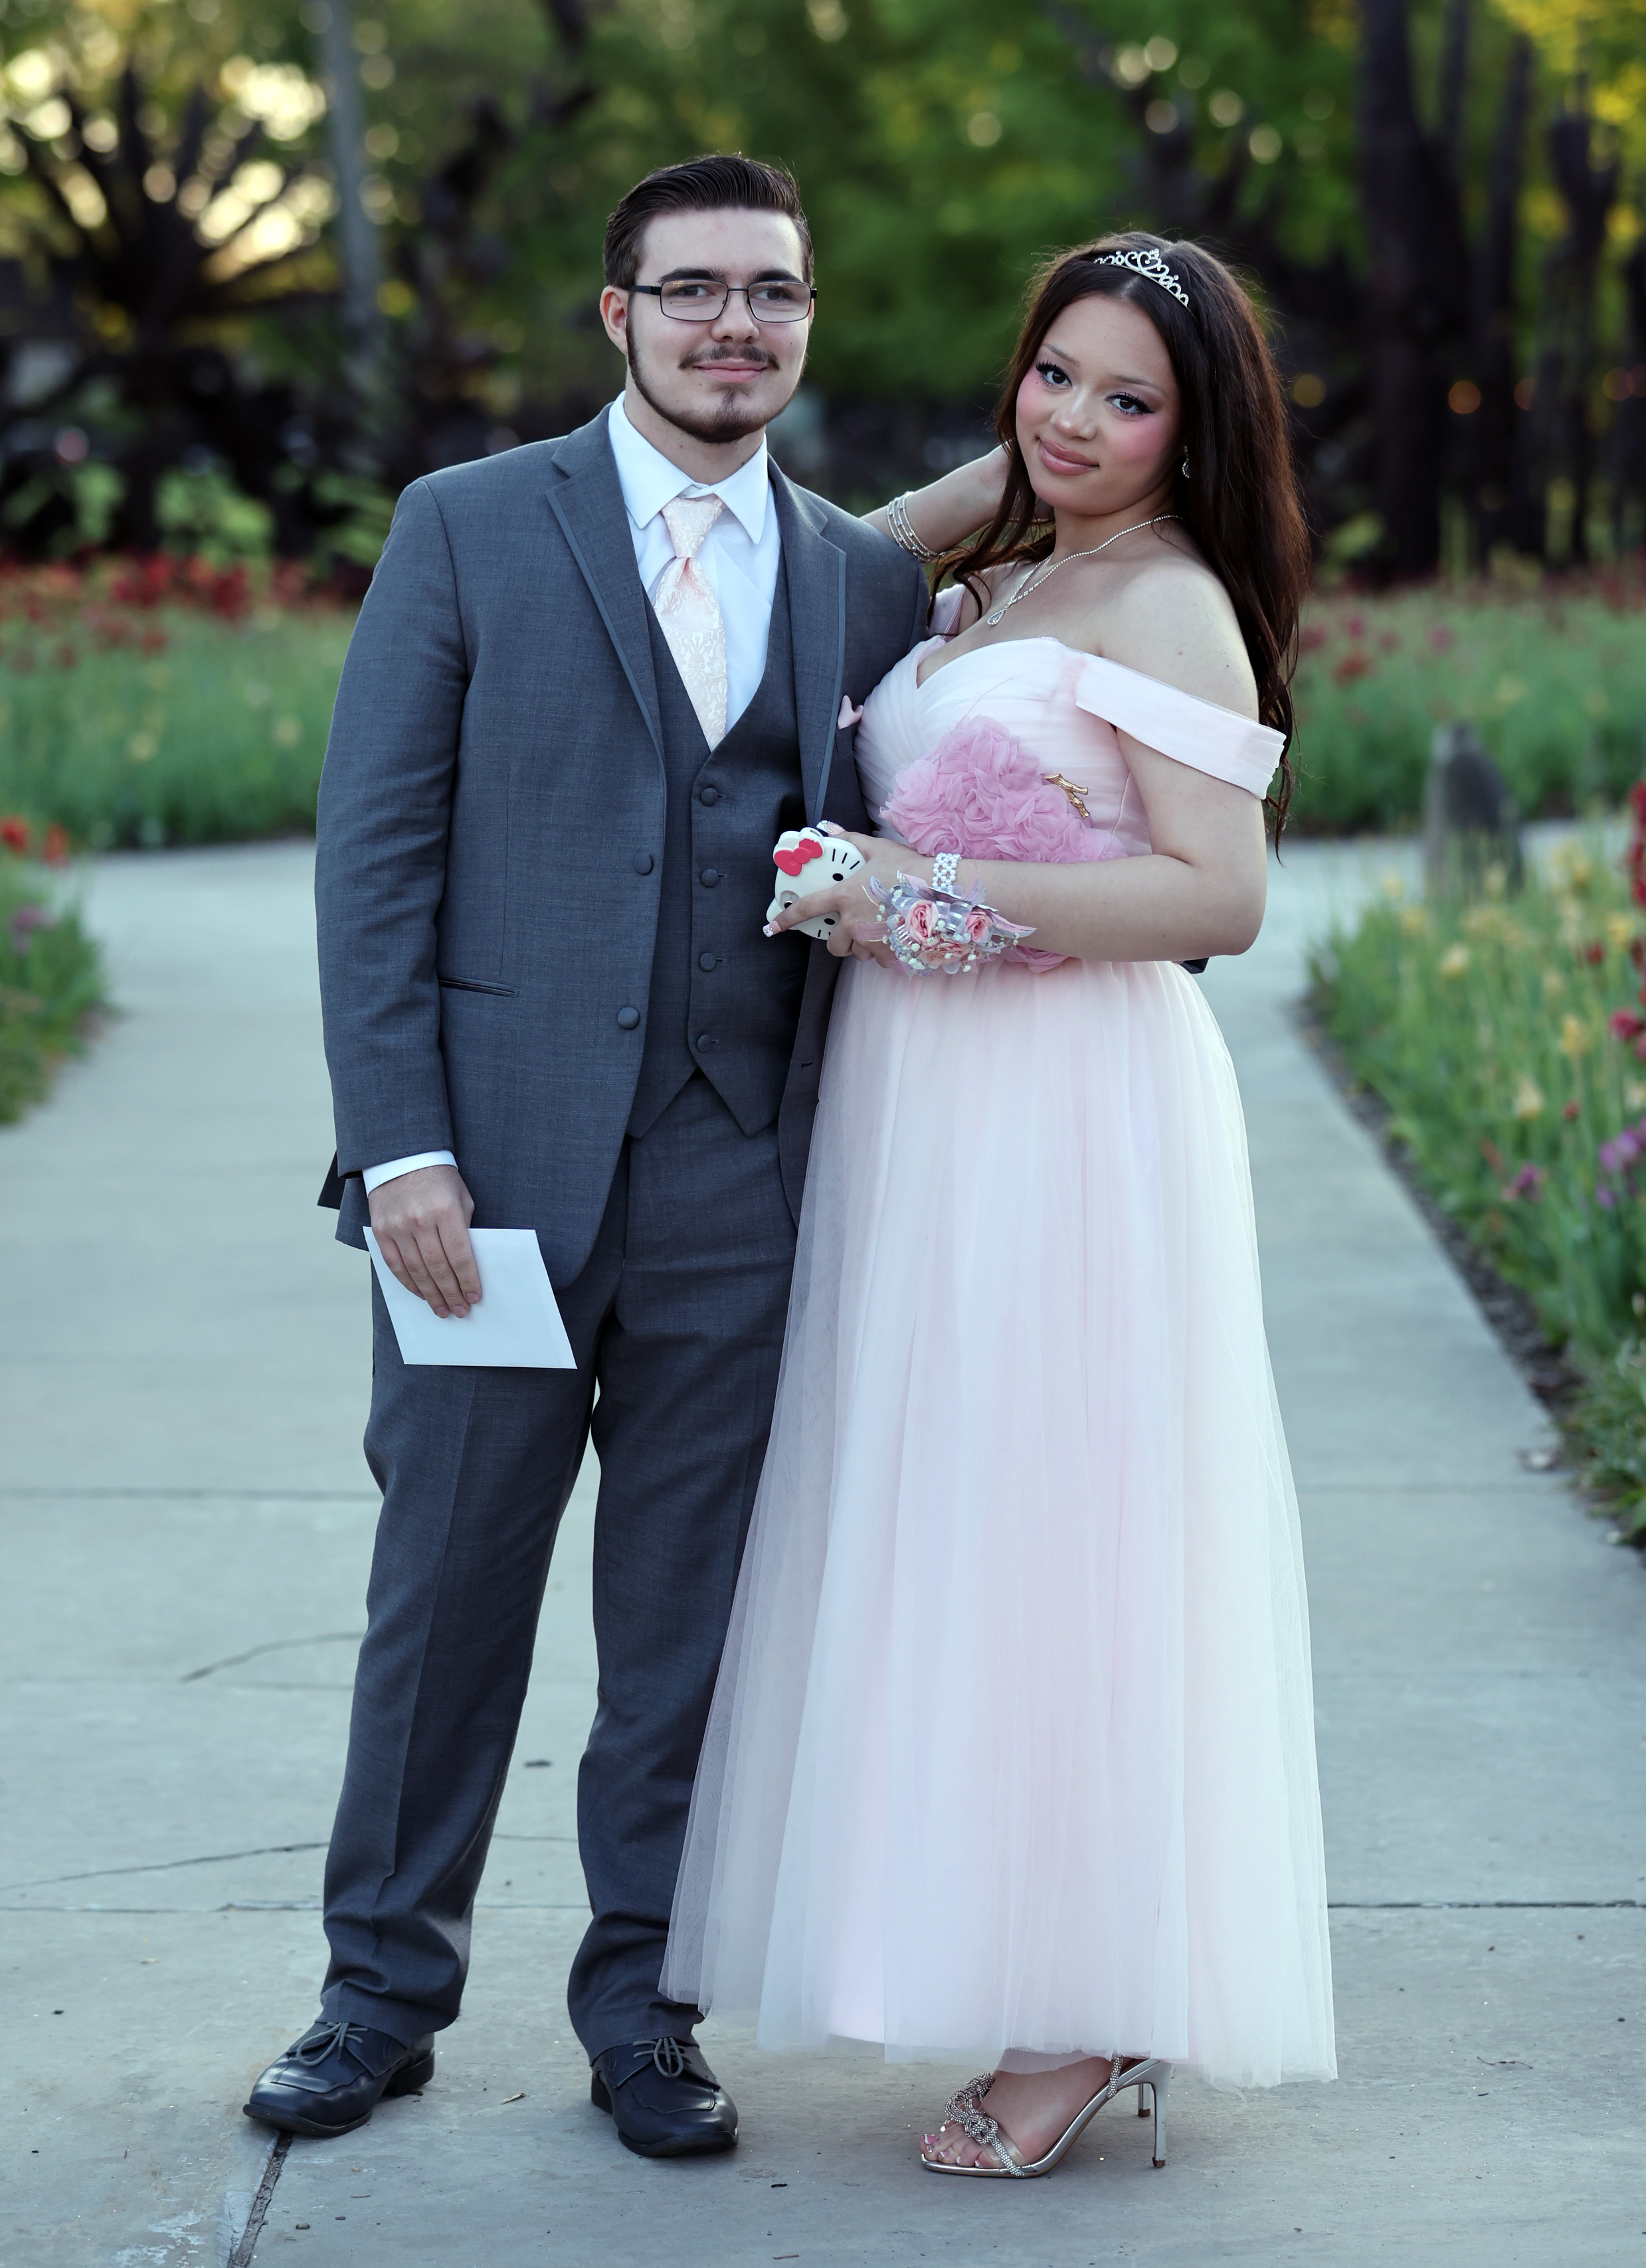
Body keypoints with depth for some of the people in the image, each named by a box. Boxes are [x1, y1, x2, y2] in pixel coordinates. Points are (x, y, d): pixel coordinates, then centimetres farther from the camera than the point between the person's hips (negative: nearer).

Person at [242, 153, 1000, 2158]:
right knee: (445, 1595, 6)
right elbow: (373, 852, -2)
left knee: (687, 1619, 9)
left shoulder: (866, 585, 11)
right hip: (501, 1165, -2)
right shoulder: (469, 529, 3)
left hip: (742, 1186, 2)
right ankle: (385, 1991, 22)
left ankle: (640, 2006, 22)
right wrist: (402, 1145, -10)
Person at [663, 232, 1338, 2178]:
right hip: (926, 1110, 9)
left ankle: (1095, 2019, 6)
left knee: (1049, 1534, -4)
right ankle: (1037, 1977, 20)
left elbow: (1220, 898, -18)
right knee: (948, 1534, 11)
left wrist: (937, 904, -18)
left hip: (1071, 1121, -9)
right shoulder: (987, 589, 16)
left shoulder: (1170, 603, -9)